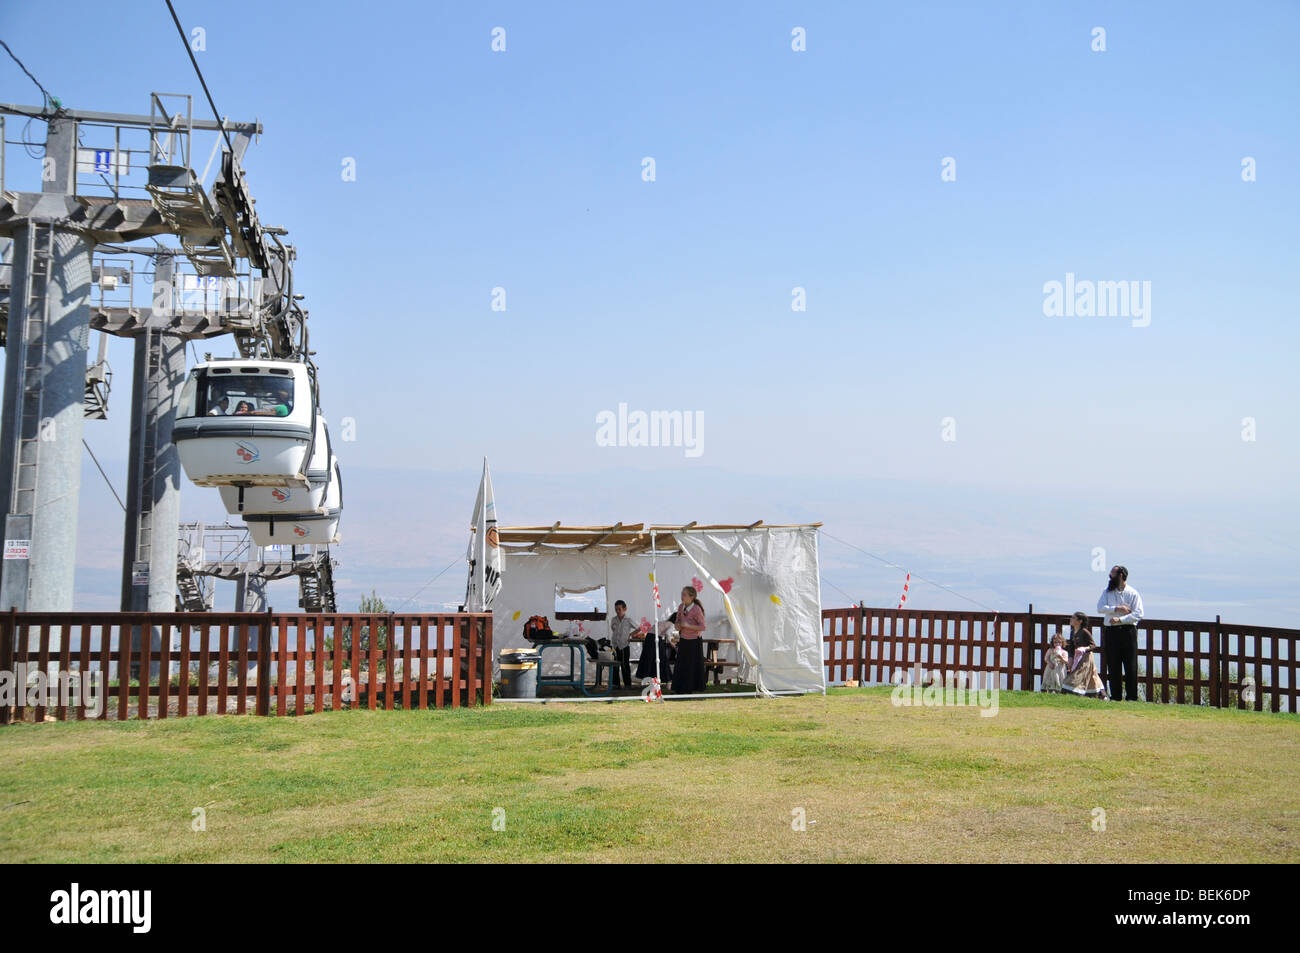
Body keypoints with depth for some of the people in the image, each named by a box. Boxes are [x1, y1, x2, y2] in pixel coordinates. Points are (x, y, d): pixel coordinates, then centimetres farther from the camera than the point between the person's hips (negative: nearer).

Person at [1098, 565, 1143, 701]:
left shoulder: (1133, 593, 2)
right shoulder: (1108, 592, 12)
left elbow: (1138, 614, -8)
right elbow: (1100, 607, -3)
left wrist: (1120, 620, -17)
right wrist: (1117, 609, -14)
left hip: (1128, 632, -3)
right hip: (1111, 632, 3)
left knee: (1131, 666, -3)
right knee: (1113, 666, 4)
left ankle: (1131, 697, 2)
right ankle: (1116, 697, 11)